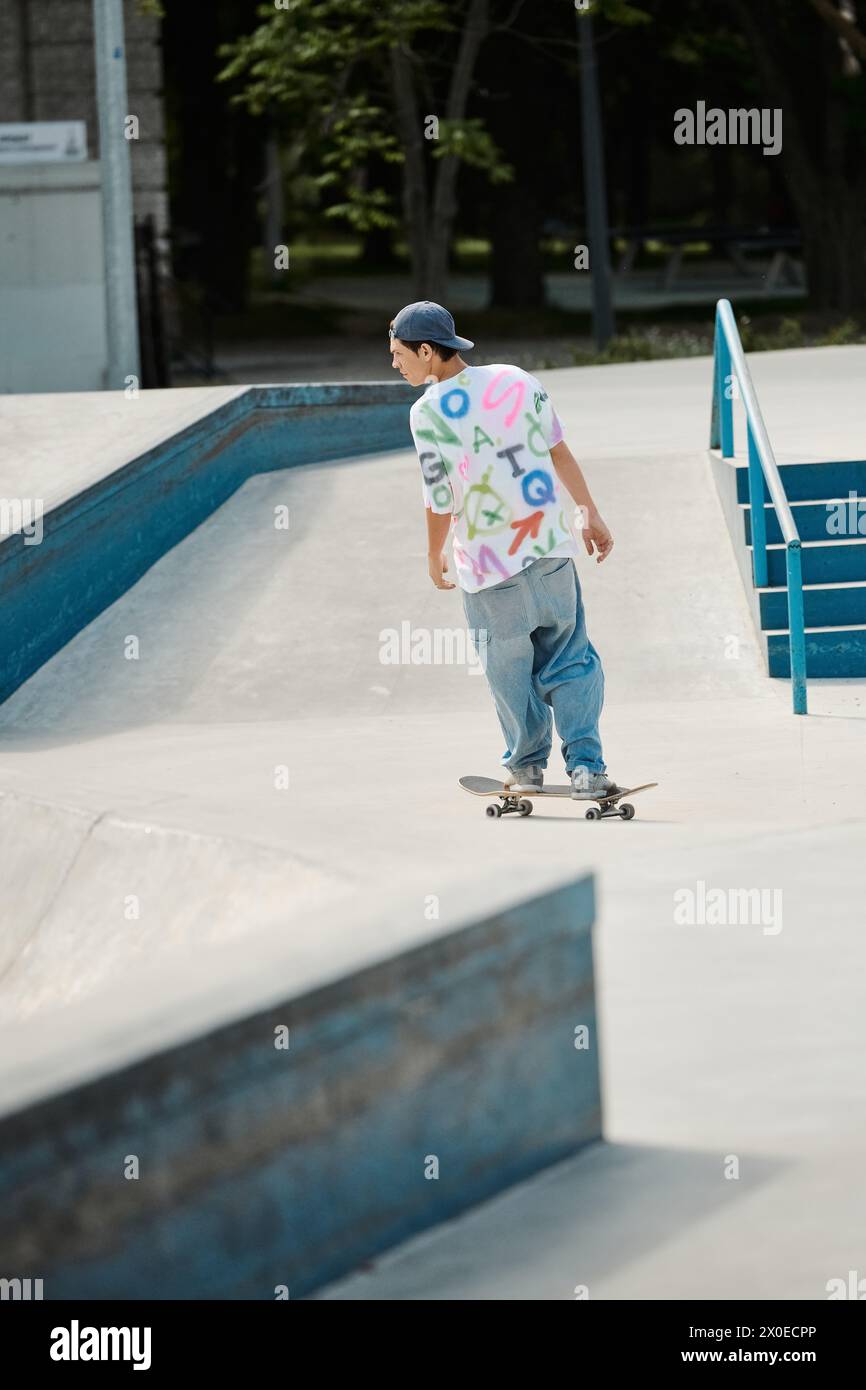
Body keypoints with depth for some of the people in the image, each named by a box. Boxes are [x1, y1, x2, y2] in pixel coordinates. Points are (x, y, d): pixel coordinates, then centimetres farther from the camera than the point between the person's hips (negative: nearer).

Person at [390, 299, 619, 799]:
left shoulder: (428, 412, -14)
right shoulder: (517, 381, -1)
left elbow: (439, 499, -10)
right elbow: (560, 453, 7)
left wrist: (434, 556, 8)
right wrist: (591, 513, 19)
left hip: (488, 562, -3)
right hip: (553, 550, 3)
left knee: (510, 671, 15)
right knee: (571, 661, 10)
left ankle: (527, 766, 26)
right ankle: (586, 765, 0)